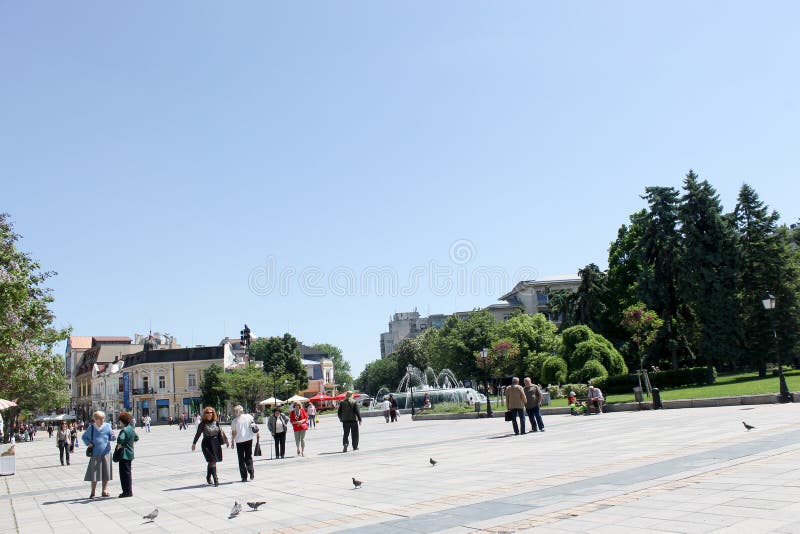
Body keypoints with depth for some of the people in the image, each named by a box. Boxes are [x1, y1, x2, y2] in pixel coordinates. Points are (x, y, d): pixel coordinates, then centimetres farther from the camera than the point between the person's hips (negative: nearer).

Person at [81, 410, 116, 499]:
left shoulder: (107, 426, 2)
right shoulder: (91, 428, 0)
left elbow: (112, 438, 4)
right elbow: (83, 437, 15)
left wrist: (113, 436, -20)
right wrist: (88, 443, -3)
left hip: (106, 453, 1)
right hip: (95, 454, -1)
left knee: (105, 473, 5)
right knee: (94, 473, 1)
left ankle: (104, 491, 16)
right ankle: (93, 492, 13)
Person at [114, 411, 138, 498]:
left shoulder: (124, 430, -20)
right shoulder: (131, 428, 10)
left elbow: (120, 439, -38)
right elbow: (136, 438, 26)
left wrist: (119, 445, -20)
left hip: (124, 454, -10)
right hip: (130, 453, 10)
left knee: (125, 473, -2)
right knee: (128, 473, 18)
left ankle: (127, 491, 2)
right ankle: (128, 491, 26)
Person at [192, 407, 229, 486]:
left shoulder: (216, 422, 5)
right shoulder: (202, 424, -5)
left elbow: (221, 431, 13)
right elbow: (198, 434, -2)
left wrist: (225, 439, 15)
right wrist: (194, 443, -1)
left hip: (216, 444, 4)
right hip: (207, 444, -4)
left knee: (211, 462, 11)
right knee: (212, 461, -10)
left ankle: (208, 477, 29)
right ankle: (215, 479, -11)